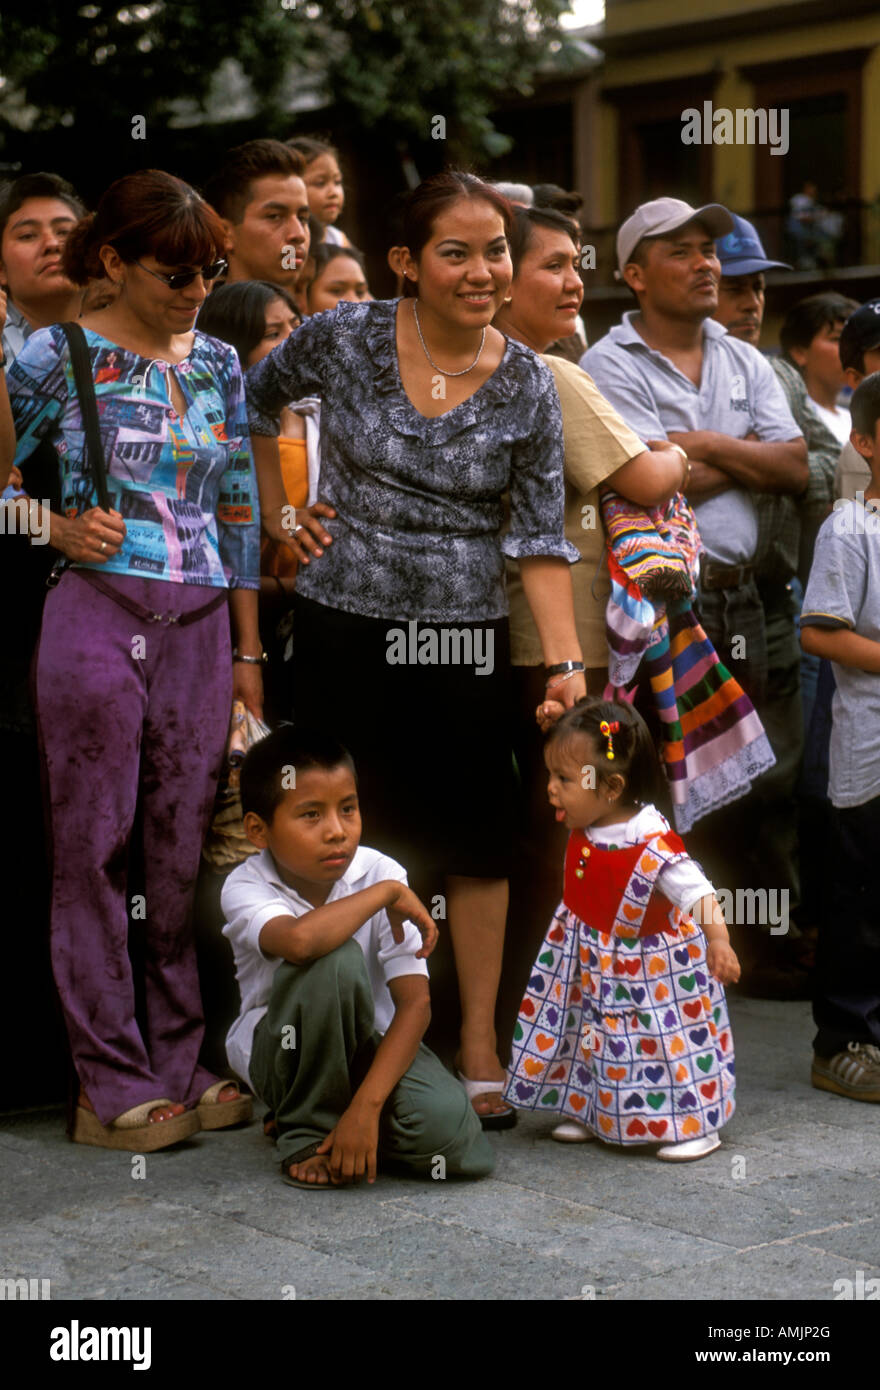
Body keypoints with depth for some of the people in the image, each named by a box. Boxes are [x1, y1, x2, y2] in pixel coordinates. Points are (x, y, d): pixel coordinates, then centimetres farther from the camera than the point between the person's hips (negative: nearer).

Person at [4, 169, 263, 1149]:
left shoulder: (218, 364, 12)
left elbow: (239, 513, 14)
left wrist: (248, 651, 12)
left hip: (201, 625, 4)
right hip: (97, 615, -4)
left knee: (185, 849, 6)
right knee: (94, 851, 0)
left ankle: (180, 1068, 17)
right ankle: (113, 1087, 7)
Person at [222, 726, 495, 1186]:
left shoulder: (380, 872, -14)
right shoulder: (245, 886, -20)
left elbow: (415, 1001, -19)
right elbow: (299, 940, -45)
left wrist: (366, 1105, -31)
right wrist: (386, 893, -30)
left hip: (368, 1043, 3)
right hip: (280, 1053, -2)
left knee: (453, 1139, -28)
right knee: (335, 959, -35)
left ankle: (343, 1107, 5)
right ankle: (306, 1130, -14)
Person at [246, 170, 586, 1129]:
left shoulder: (526, 385, -1)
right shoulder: (342, 338, -4)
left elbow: (540, 537, 0)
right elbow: (254, 401, 15)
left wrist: (564, 659, -10)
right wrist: (276, 520, 8)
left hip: (465, 637, 1)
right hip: (345, 626, -1)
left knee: (477, 837, 4)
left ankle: (478, 1046, 17)